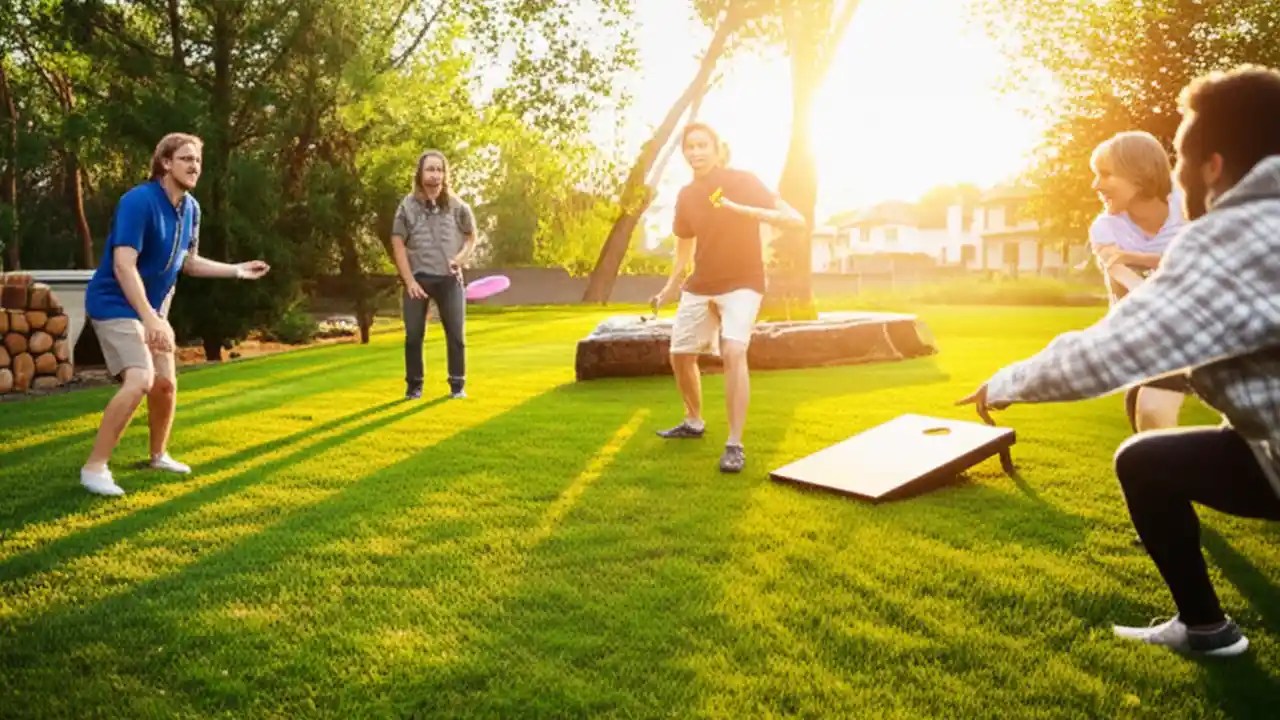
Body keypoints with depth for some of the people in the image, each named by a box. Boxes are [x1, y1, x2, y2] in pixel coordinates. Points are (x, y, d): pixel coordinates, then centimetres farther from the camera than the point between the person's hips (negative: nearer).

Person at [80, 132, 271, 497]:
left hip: (152, 308, 8)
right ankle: (94, 467, -13)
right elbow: (123, 265, -30)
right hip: (115, 304, -8)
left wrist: (238, 270, 7)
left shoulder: (191, 208, 3)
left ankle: (158, 455, 35)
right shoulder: (139, 201, -22)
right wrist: (149, 317, -37)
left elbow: (188, 262, 16)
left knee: (166, 384, 13)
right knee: (139, 380, -24)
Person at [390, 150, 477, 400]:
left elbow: (471, 236, 13)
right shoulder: (407, 206, -3)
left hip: (449, 279, 1)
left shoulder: (457, 206, 2)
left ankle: (458, 384, 13)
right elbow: (398, 244, -3)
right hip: (418, 278, -1)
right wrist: (410, 281, -9)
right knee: (414, 335, 3)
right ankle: (414, 384, 16)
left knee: (456, 334, 2)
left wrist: (462, 257, -8)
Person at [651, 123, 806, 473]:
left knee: (733, 352, -26)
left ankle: (734, 445, -20)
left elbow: (795, 219, -21)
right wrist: (670, 287, 11)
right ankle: (694, 422, 36)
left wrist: (746, 210, -35)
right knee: (680, 355, 10)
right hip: (699, 287, 6)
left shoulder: (743, 181, -13)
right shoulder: (686, 196, 2)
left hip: (742, 283, -6)